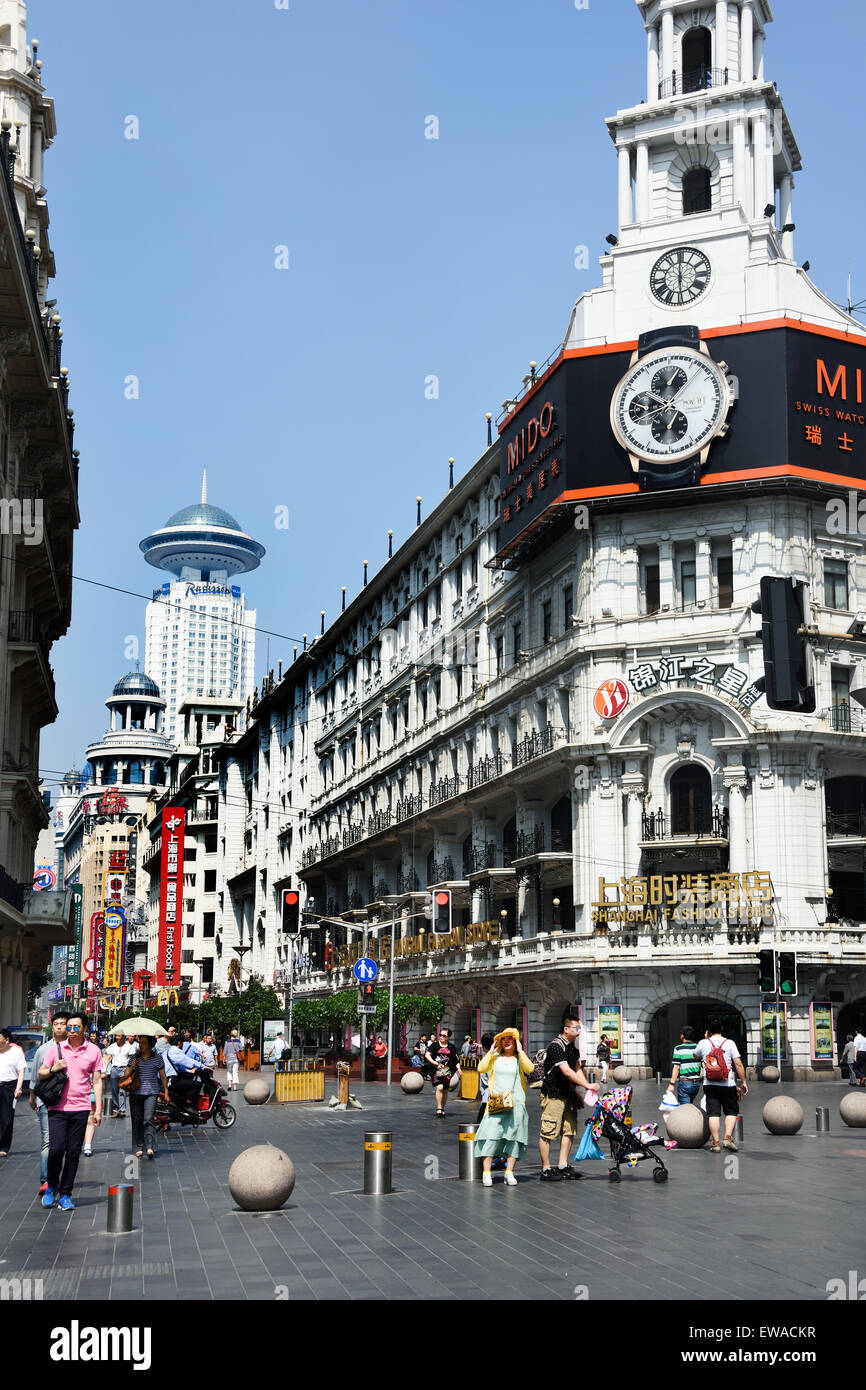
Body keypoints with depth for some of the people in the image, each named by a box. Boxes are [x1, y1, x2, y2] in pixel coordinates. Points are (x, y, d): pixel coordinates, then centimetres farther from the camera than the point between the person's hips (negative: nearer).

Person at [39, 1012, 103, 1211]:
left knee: (73, 1153, 2)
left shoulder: (93, 1051, 4)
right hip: (57, 1107, 0)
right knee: (56, 1148, -11)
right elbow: (41, 1072, 15)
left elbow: (97, 1082, 7)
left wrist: (98, 1109, 1)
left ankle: (65, 1195, 11)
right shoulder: (57, 1049, 6)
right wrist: (53, 1069, -7)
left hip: (80, 1108, 0)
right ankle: (51, 1186, 12)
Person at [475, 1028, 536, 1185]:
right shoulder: (495, 1058, 13)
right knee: (491, 1136, -10)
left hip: (516, 1103, 0)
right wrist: (491, 1052, 0)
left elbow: (530, 1069, -9)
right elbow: (481, 1069, -1)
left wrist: (520, 1051, -7)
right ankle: (486, 1174, -11)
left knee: (513, 1136, -1)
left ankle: (509, 1173, 5)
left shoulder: (520, 1059, 11)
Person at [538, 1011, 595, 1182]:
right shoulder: (556, 1046, -18)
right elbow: (567, 1071, -25)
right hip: (553, 1095, -9)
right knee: (548, 1132, -6)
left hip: (567, 1095, 9)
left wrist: (586, 1086, -2)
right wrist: (587, 1085, -24)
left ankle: (563, 1167, 17)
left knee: (569, 1130, 11)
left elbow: (577, 1069, 12)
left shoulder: (573, 1045, 12)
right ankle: (546, 1170, -1)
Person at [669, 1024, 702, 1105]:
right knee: (690, 1104, 21)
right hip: (697, 1083, 5)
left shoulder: (678, 1049, -8)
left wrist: (672, 1084, -8)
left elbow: (676, 1068, -11)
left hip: (684, 1082, -5)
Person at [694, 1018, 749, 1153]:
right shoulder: (729, 1043, -2)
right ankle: (728, 1137, -2)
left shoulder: (703, 1043, 2)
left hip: (709, 1085, 1)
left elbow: (696, 1055, 24)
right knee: (731, 1111, 13)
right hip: (728, 1084, -1)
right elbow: (738, 1064, -5)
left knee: (713, 1113, 1)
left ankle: (716, 1143, -2)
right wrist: (743, 1082, 2)